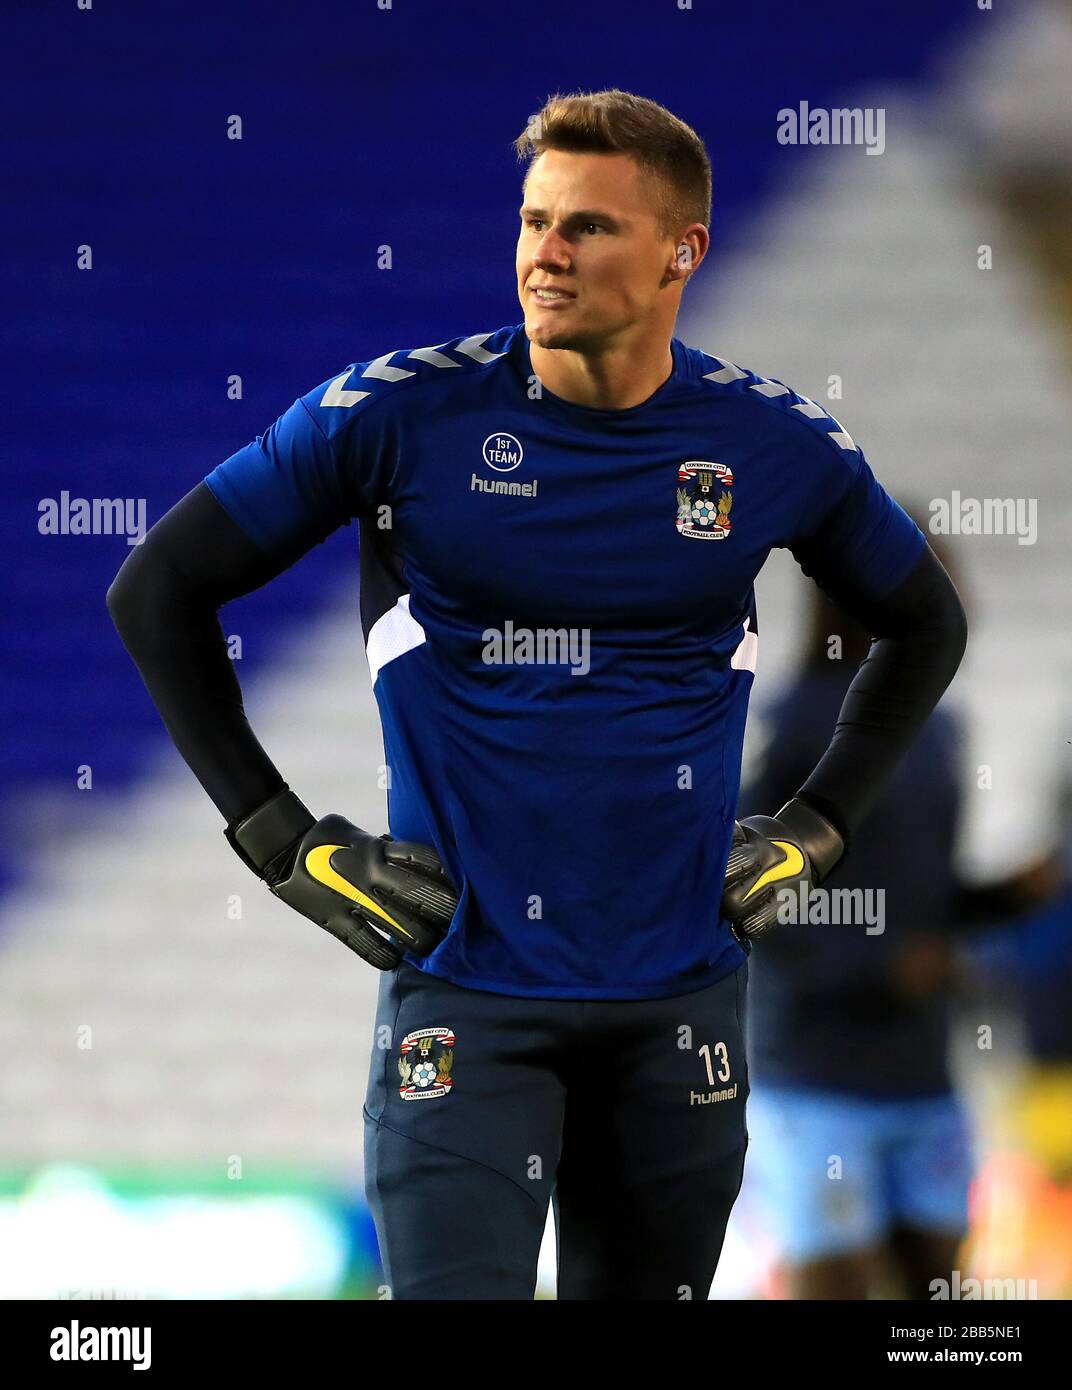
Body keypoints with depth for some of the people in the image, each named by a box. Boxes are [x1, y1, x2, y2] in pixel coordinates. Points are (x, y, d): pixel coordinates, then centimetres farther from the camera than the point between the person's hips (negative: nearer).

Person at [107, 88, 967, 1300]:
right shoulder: (403, 412, -7)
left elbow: (926, 628, 20)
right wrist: (281, 839, -3)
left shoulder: (775, 446, 1)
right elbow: (158, 591, 1)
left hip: (680, 998, 3)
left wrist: (814, 830, 10)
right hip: (464, 988, -3)